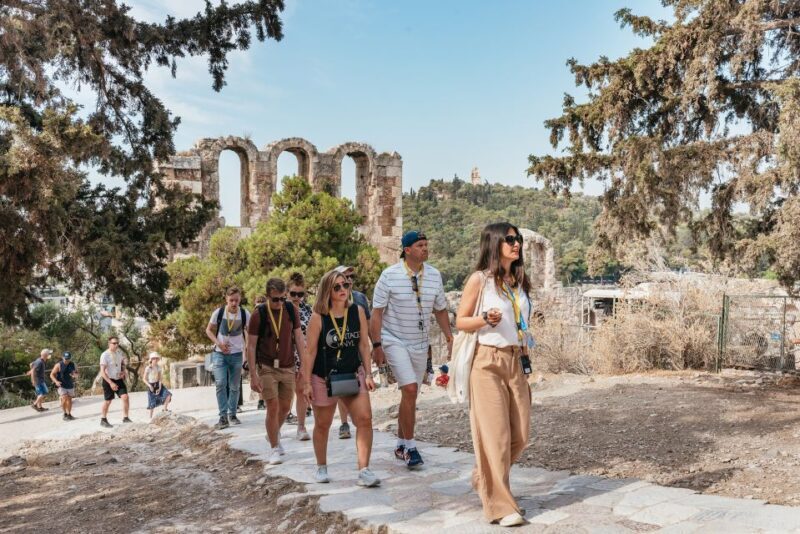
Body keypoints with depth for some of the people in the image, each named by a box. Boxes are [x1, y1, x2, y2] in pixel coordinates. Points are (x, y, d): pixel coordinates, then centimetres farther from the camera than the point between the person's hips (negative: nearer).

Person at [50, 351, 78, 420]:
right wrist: (56, 381, -23)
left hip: (70, 385, 4)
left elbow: (77, 373, 11)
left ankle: (69, 414, 22)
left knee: (69, 400, 9)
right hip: (62, 386, -4)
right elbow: (52, 375, -7)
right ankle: (64, 414, 1)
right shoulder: (58, 365, -10)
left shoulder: (73, 365, 1)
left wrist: (75, 375, -13)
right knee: (64, 399, -15)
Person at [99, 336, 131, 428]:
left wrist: (124, 371, -2)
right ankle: (103, 420, 22)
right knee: (107, 401, 4)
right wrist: (111, 383, -25)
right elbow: (102, 372, -20)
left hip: (119, 379, 5)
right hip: (108, 380, -5)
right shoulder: (105, 355, -18)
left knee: (125, 397, -8)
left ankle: (125, 418, 3)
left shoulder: (120, 353, 1)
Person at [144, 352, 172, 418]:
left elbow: (160, 378, -1)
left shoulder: (158, 367, -1)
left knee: (168, 395, -13)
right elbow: (145, 379, -8)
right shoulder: (148, 368, -12)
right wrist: (150, 386, -21)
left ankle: (165, 409, 2)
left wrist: (159, 388, -11)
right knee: (152, 403, 0)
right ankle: (151, 417, 14)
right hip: (151, 385, -4)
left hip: (158, 384, 4)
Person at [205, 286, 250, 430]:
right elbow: (209, 330, 2)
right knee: (220, 384, -13)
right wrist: (218, 343, -13)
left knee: (234, 386, 9)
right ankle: (223, 417, -7)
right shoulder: (218, 312, -10)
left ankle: (232, 414, 24)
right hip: (219, 353, -1)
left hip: (236, 354, 1)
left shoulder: (245, 314, -9)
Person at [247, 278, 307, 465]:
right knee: (273, 407, -7)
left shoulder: (291, 310, -2)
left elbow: (299, 338, 4)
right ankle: (274, 448, 8)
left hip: (288, 367, 4)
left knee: (285, 407, 11)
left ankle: (274, 433, 40)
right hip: (267, 367, -3)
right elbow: (251, 346, -8)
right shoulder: (258, 315, -11)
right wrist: (253, 376, -12)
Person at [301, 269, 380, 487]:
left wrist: (368, 374, -2)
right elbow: (311, 351, -7)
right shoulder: (318, 317, -12)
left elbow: (364, 344, 1)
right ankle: (321, 468, 34)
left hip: (353, 375, 2)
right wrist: (307, 382, -8)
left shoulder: (358, 312, -4)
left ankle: (364, 470, -7)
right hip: (323, 378, -2)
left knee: (365, 418, -13)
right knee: (322, 424, 14)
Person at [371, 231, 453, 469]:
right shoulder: (389, 276, -10)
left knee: (410, 395, 9)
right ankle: (410, 447, -6)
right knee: (409, 389, -17)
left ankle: (401, 445, 24)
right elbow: (377, 312, -7)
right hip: (394, 340, -4)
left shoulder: (434, 275, 2)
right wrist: (377, 345, -12)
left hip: (420, 343, 5)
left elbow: (440, 310, 12)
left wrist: (449, 338, 5)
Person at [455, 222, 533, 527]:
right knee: (495, 434, -5)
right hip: (488, 362, -6)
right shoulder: (480, 279, -5)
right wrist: (486, 319, -21)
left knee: (520, 435, 7)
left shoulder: (519, 280, 13)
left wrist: (525, 356, 16)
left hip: (516, 362, 6)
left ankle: (485, 479, 31)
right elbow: (460, 322, -4)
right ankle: (500, 505, 4)